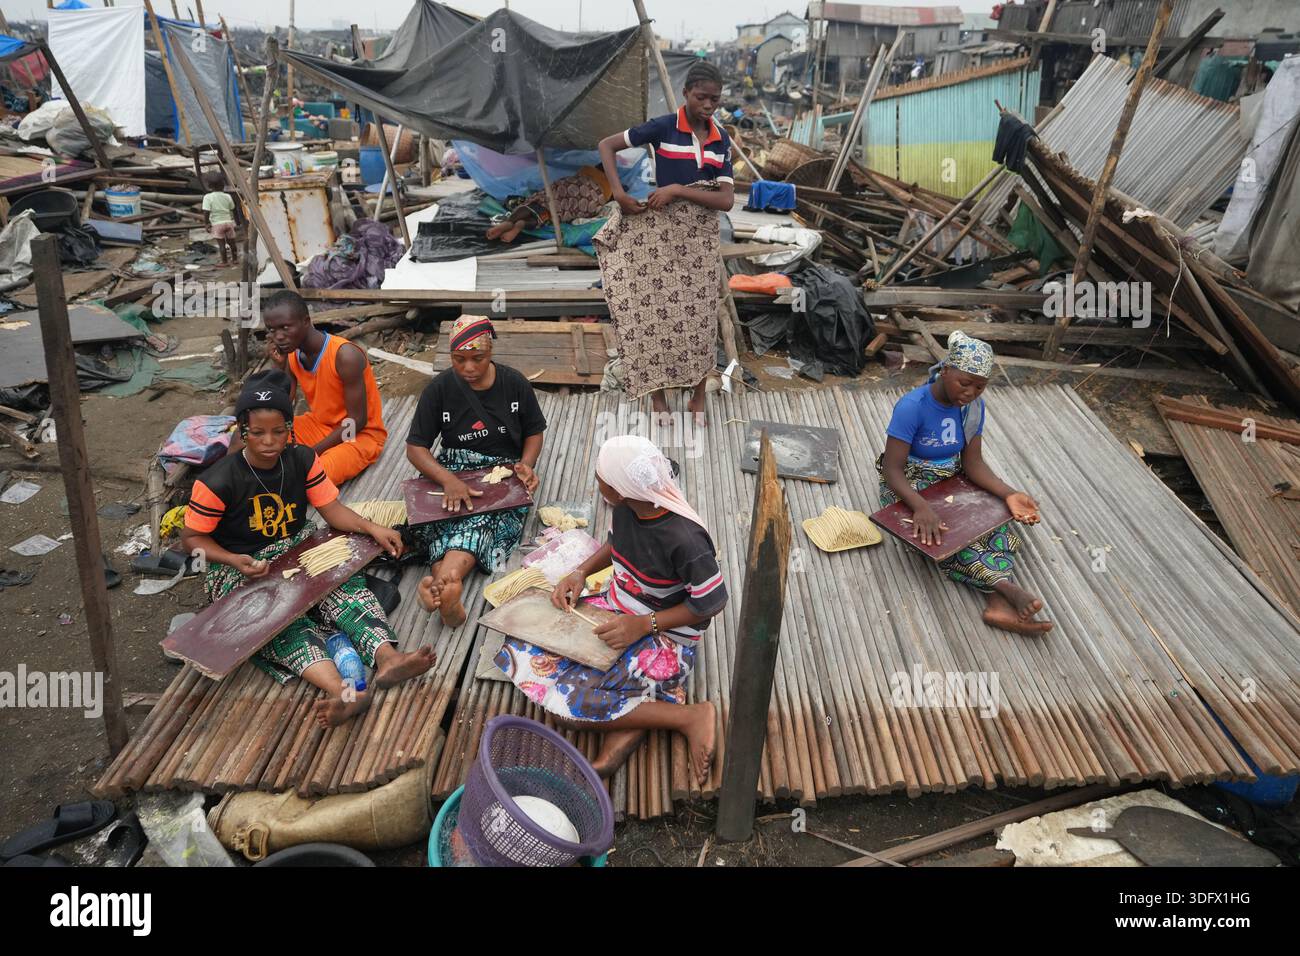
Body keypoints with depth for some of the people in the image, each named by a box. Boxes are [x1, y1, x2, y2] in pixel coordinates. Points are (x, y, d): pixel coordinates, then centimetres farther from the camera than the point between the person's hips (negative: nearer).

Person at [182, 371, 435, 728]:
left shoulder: (303, 460, -3)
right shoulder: (218, 482, -16)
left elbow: (332, 508, -2)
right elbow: (192, 537, -6)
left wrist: (372, 528, -20)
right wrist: (236, 561, -22)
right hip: (239, 566, -4)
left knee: (344, 585, -26)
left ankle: (387, 658, -47)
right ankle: (341, 691, -56)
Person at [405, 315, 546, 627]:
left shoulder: (515, 383, 0)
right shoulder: (439, 388, -3)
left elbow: (534, 431, 13)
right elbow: (415, 448, -5)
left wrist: (526, 465, -11)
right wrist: (449, 481, -25)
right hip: (453, 473, 1)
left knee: (476, 520, -35)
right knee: (449, 516, -34)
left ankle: (443, 580, -60)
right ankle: (450, 595, -56)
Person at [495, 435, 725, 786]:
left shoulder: (684, 539, -31)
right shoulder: (626, 507, -10)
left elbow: (712, 602, -17)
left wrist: (644, 624, -22)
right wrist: (581, 572, -3)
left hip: (664, 636, -8)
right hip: (615, 610, 8)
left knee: (567, 703, -20)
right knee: (520, 651, -3)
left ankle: (690, 717, -9)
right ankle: (628, 719, -8)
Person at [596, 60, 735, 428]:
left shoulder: (721, 139, 1)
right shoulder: (663, 127, -9)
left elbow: (726, 200, -8)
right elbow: (606, 145, -6)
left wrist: (678, 190, -19)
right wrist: (619, 194, -17)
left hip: (701, 235, 3)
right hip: (661, 230, -3)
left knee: (699, 313, 8)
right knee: (656, 311, 3)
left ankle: (698, 395, 20)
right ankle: (657, 393, 18)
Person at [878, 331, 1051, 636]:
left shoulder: (974, 406, -4)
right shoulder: (912, 407, -23)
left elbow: (973, 462, -5)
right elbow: (892, 471, -25)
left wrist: (1009, 494, -23)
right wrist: (921, 506, -44)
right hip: (909, 486, -5)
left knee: (998, 522, -20)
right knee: (943, 536, -32)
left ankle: (999, 602, -36)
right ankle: (1007, 588, -36)